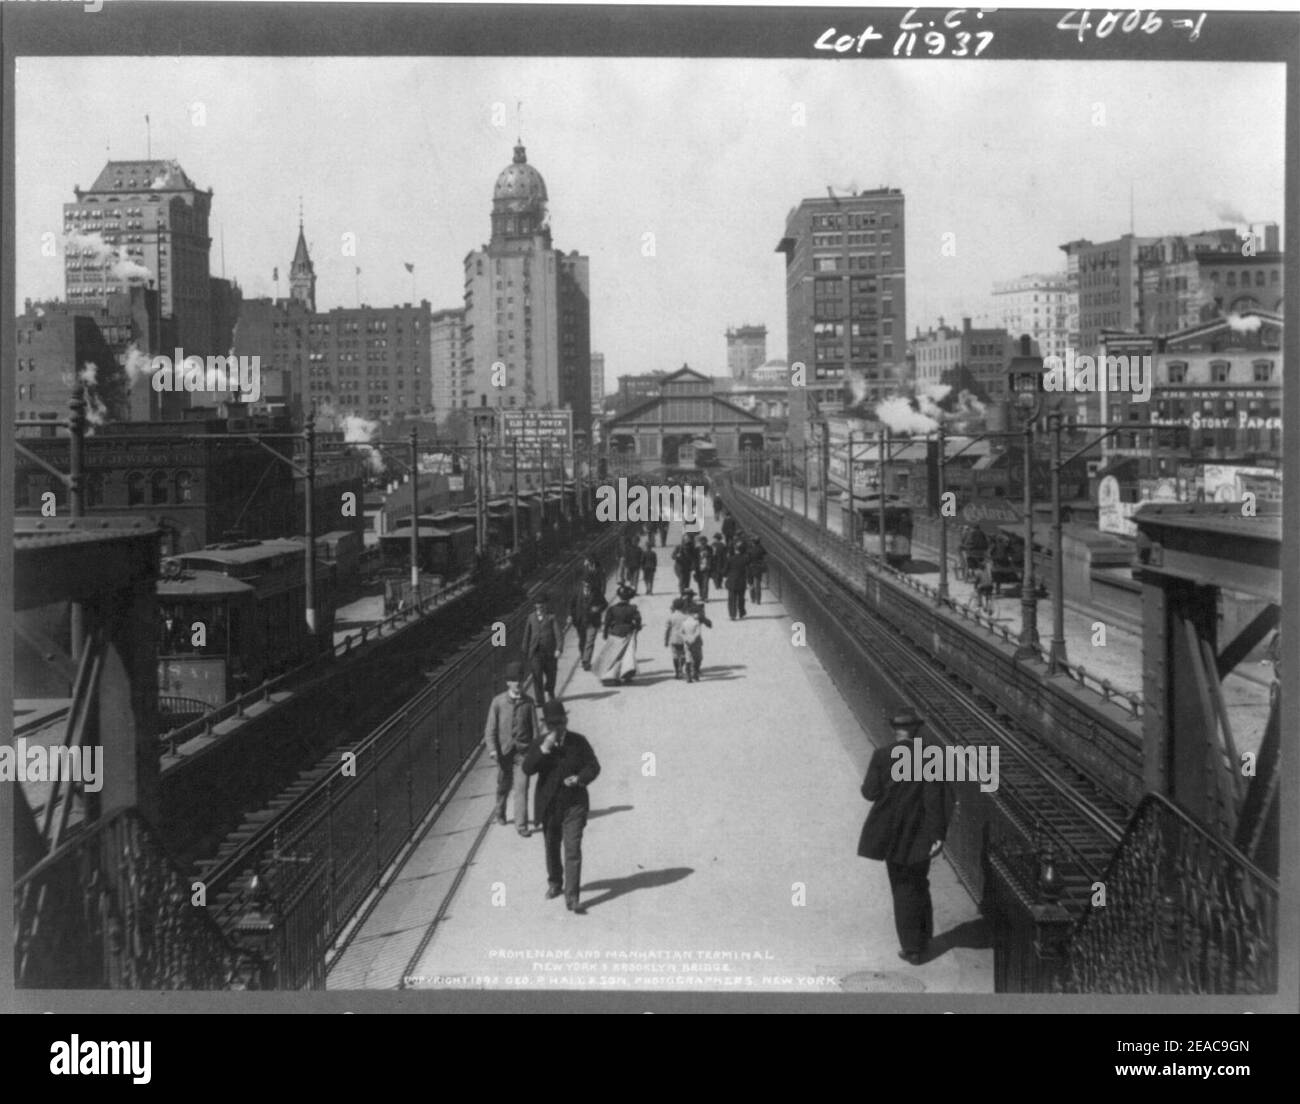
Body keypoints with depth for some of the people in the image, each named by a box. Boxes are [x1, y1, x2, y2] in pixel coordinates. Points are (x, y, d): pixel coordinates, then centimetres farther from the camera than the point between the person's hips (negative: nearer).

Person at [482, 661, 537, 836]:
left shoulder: (528, 702, -2)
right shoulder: (498, 702, -4)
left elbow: (534, 727, 3)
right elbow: (491, 728, -2)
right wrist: (492, 749, -13)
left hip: (523, 749, -1)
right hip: (504, 750, 1)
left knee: (522, 787, -8)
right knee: (504, 785, 15)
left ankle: (521, 824, -5)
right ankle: (500, 813, 41)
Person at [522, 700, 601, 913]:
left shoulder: (578, 742, -5)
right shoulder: (540, 744, -4)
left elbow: (593, 766, -3)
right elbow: (527, 768, -16)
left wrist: (580, 778, -22)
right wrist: (545, 749, -27)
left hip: (574, 805, -2)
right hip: (548, 805, 2)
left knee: (573, 851, -10)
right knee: (552, 848, 18)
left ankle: (572, 897, -10)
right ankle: (555, 884, 42)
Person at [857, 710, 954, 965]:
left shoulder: (882, 756, -11)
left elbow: (870, 792, -9)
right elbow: (938, 797, -12)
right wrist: (938, 834, -11)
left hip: (893, 833, -1)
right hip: (921, 833, 1)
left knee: (903, 888, 11)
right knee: (919, 884, 21)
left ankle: (912, 947, 13)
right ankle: (922, 938, 33)